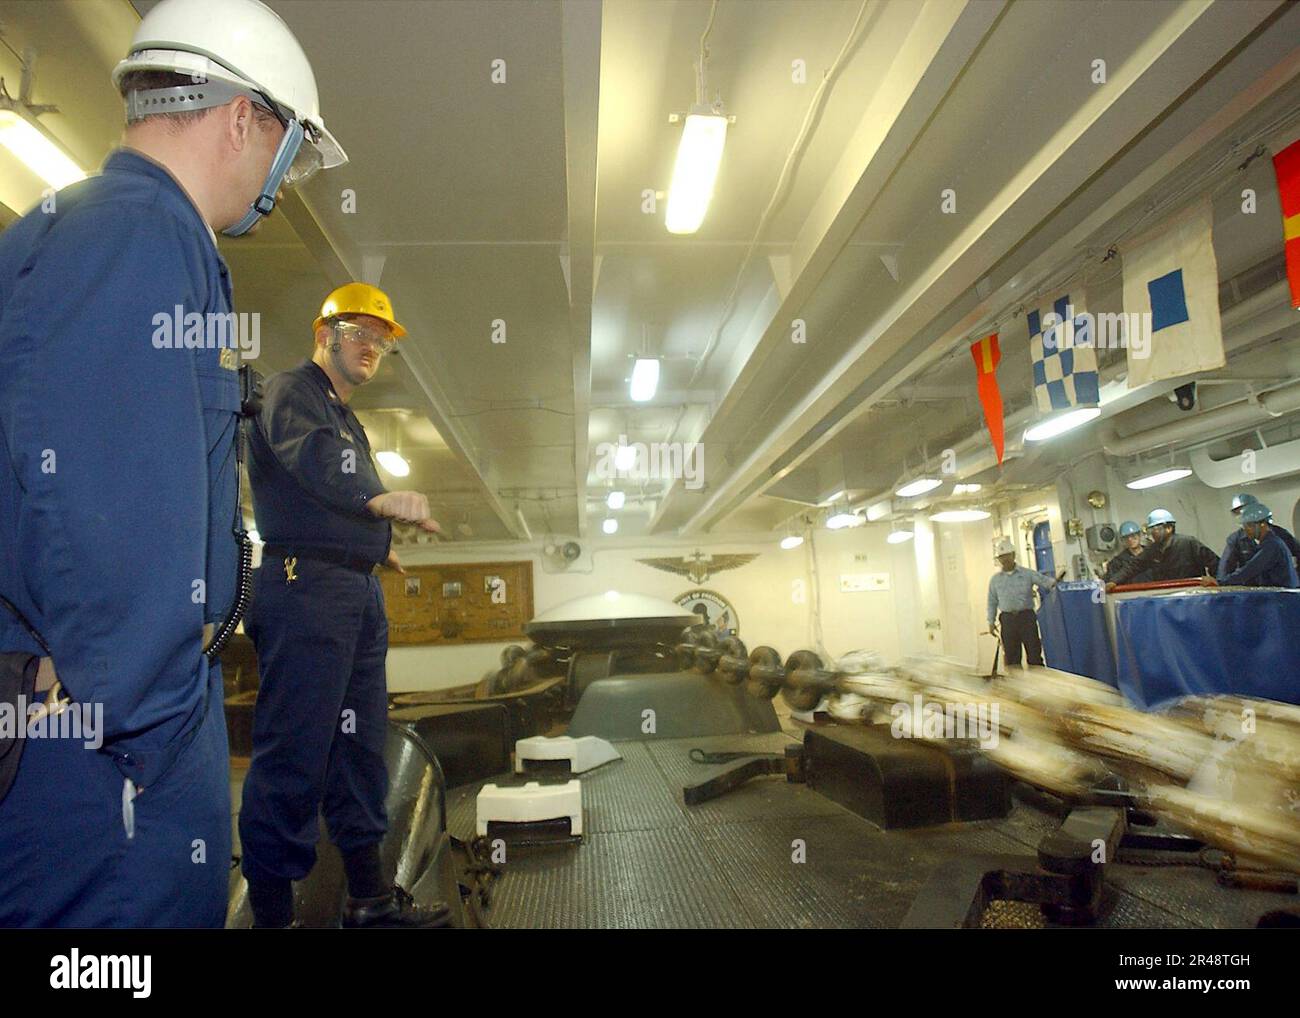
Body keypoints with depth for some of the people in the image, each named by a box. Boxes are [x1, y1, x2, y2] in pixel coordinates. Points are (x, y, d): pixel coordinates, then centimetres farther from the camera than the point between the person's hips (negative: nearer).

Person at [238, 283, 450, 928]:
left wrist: (377, 545, 15)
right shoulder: (292, 391, -3)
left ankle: (369, 897, 22)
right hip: (306, 585, -10)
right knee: (295, 752, -8)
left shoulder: (344, 417, 27)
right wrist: (380, 499, -41)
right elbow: (308, 456, -25)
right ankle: (271, 910, 3)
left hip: (359, 591, 10)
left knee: (360, 746, 12)